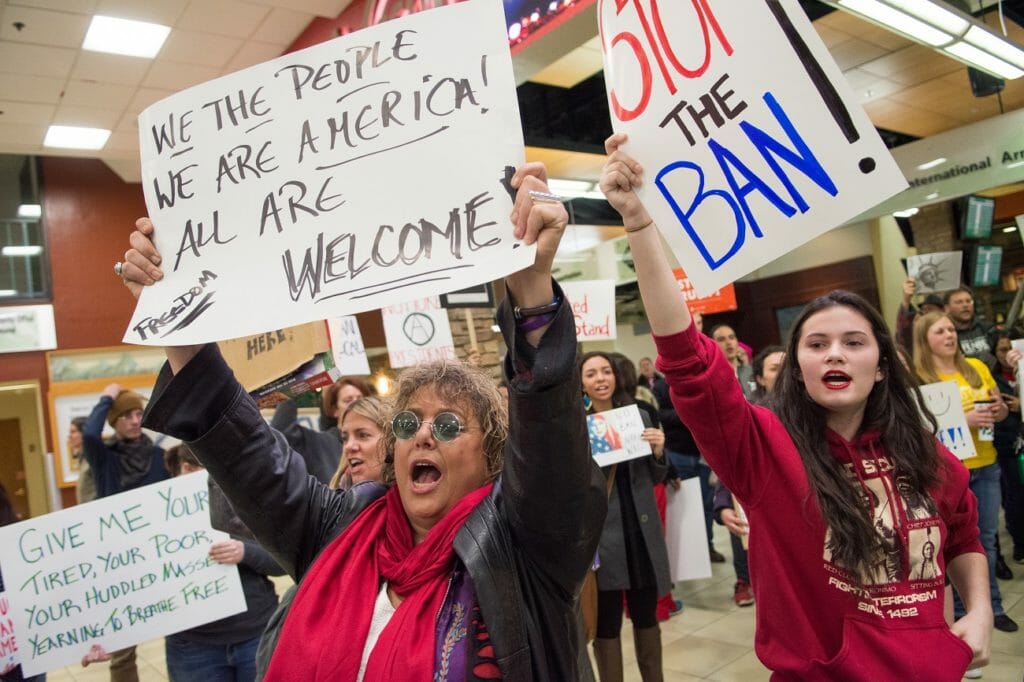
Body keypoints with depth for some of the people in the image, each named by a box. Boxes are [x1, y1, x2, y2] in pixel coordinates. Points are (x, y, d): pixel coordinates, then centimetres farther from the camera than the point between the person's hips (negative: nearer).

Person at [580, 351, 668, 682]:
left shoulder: (638, 415, 4)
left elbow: (655, 478, 10)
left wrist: (658, 451, -9)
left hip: (642, 529, 4)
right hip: (601, 533, -3)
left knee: (646, 616, 18)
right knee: (606, 623, 6)